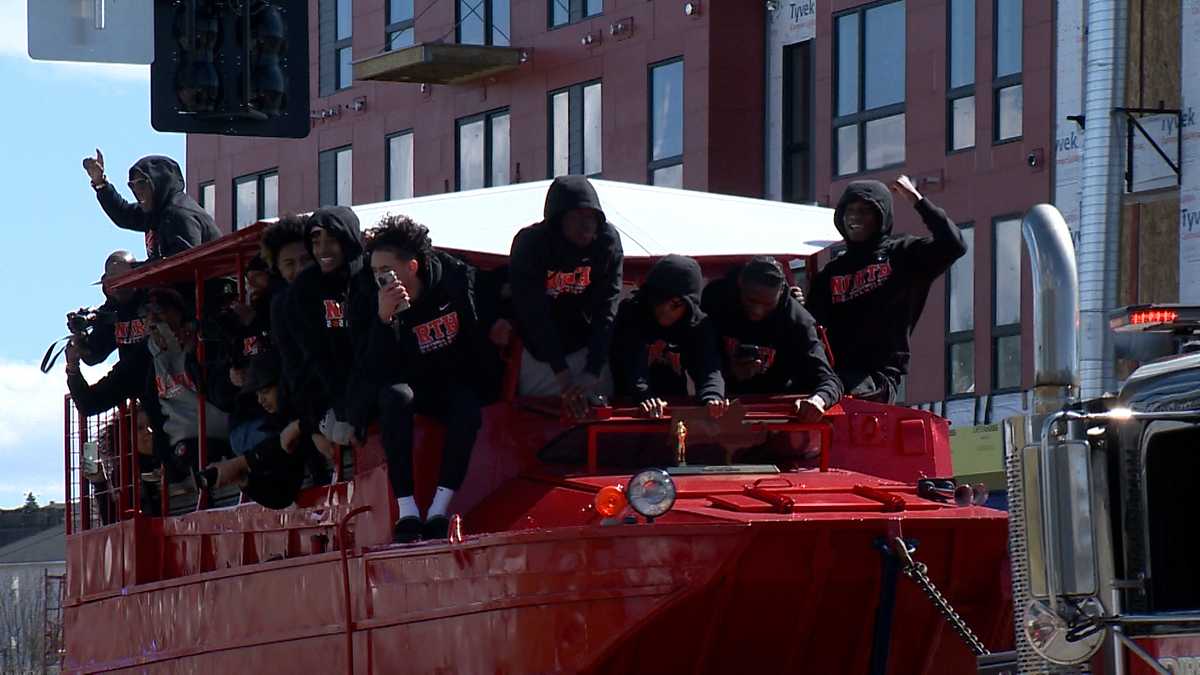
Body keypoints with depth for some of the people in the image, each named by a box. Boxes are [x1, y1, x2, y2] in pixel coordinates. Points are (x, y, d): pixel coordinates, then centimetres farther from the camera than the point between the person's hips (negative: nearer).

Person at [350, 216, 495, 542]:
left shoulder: (457, 280, -12)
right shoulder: (372, 306, -14)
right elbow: (374, 376, -25)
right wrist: (383, 320, -34)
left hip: (460, 384, 0)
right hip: (413, 386, 0)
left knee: (468, 407, -34)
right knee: (394, 396, -35)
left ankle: (439, 510, -35)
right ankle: (406, 512, -38)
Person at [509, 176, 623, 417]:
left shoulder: (607, 241, -13)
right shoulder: (529, 244, -20)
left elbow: (606, 311, -16)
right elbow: (535, 315, -24)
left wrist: (592, 372, -27)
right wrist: (563, 374, -33)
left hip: (588, 350, 2)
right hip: (539, 351, -2)